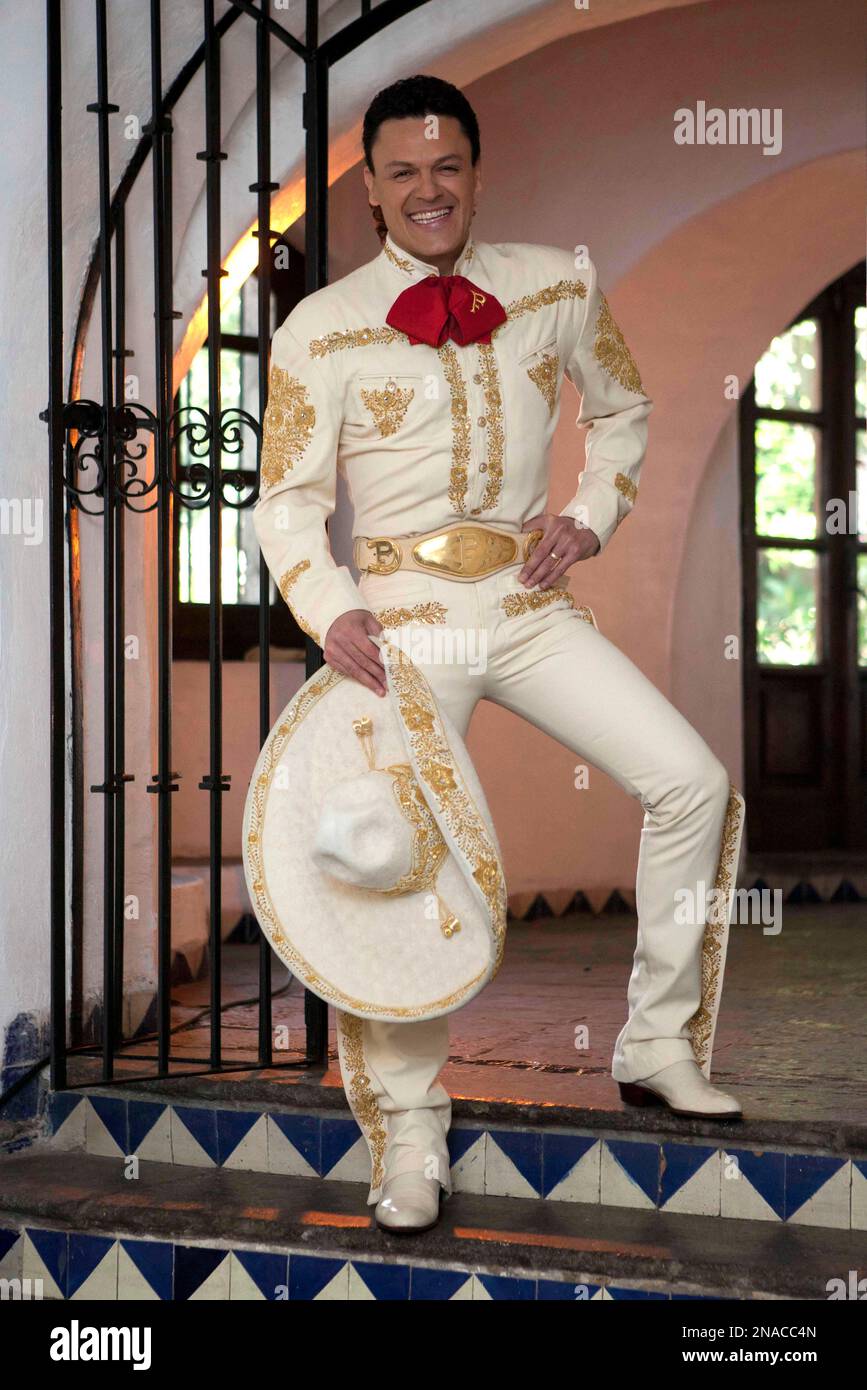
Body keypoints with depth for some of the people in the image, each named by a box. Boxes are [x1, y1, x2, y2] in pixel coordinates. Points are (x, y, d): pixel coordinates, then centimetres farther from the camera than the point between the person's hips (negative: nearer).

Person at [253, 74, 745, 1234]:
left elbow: (622, 410, 20)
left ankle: (661, 1046, 9)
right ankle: (409, 1137, 11)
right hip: (405, 617, -3)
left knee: (695, 785, -9)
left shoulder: (558, 287, 5)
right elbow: (288, 499, -3)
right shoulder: (323, 330, -4)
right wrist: (330, 613, -19)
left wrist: (592, 514, 3)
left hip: (529, 606, 3)